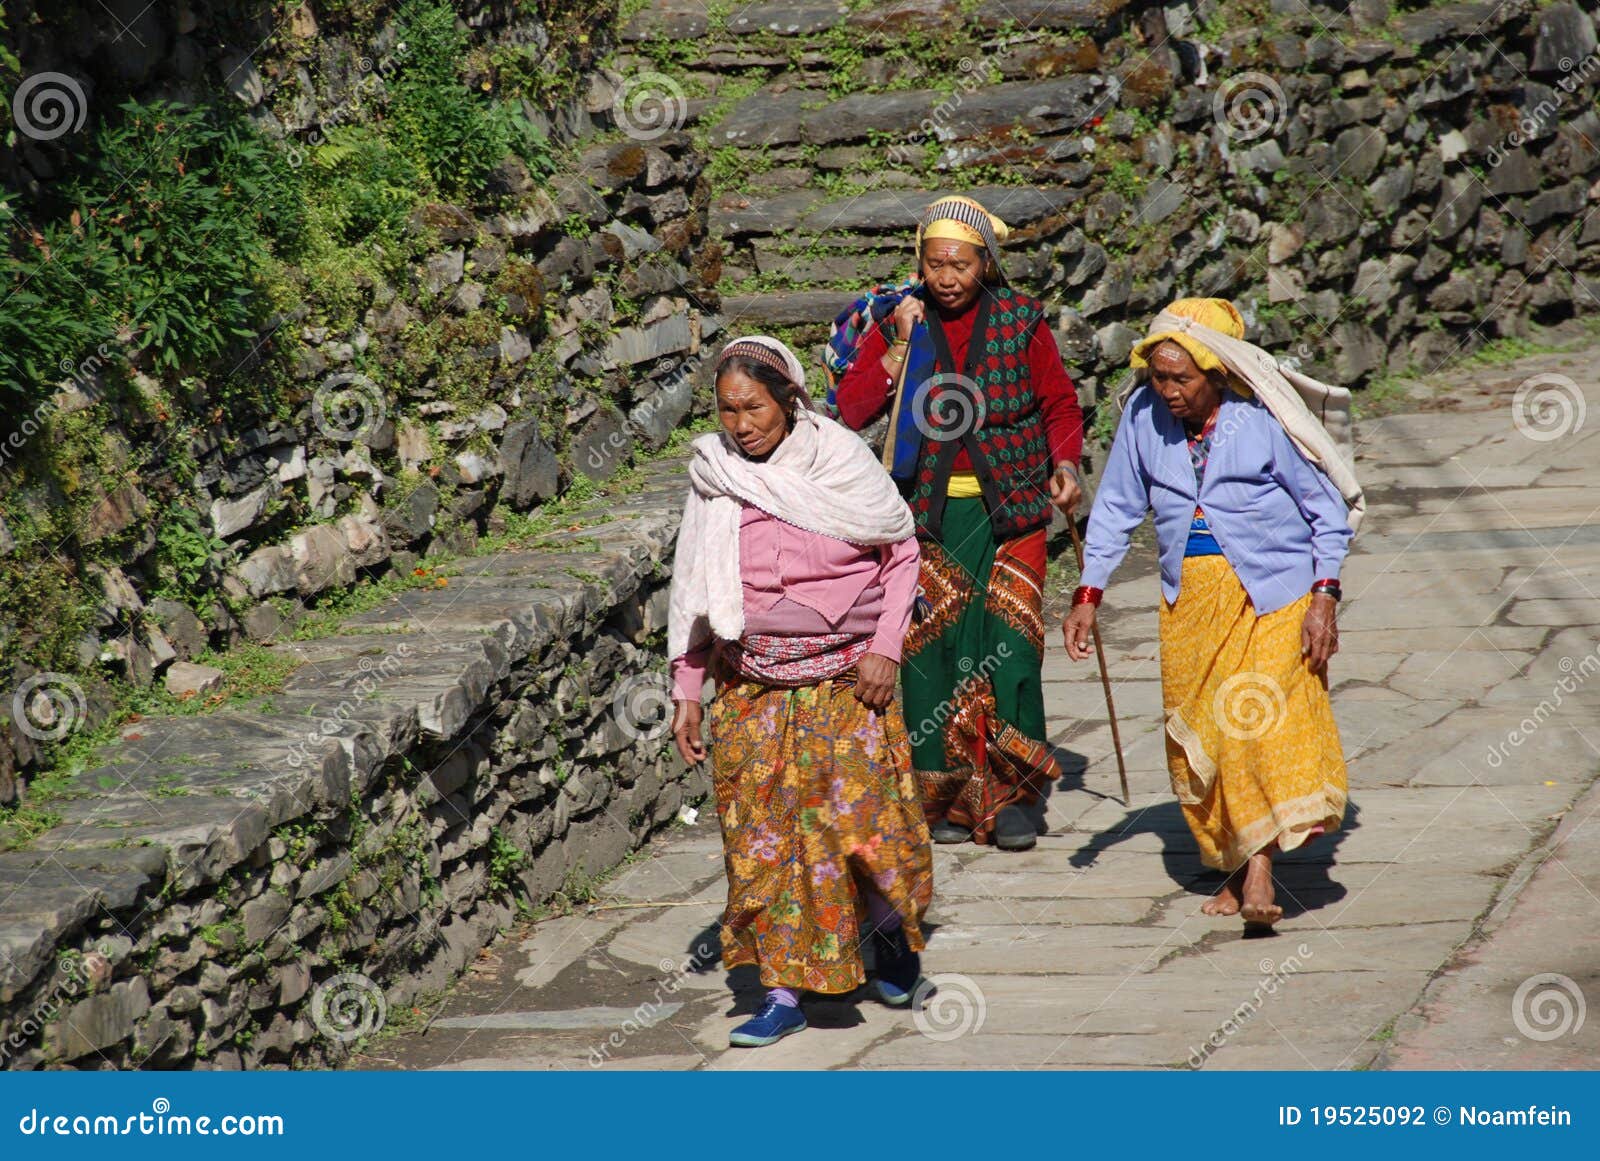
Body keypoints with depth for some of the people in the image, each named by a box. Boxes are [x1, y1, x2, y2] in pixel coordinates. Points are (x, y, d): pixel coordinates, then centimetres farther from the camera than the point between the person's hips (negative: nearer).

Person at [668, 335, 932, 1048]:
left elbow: (902, 552, 3)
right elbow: (694, 592, 8)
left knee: (860, 816, -6)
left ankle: (890, 923, 26)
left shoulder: (842, 460, -7)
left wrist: (886, 647, -7)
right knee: (763, 830, -1)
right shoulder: (713, 478, 1)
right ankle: (785, 992, 7)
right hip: (753, 686, 3)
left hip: (846, 677, -2)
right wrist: (687, 691, 6)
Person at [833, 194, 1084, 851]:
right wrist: (900, 348, -13)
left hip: (1008, 510, -1)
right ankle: (944, 798, 9)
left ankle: (1008, 797, 2)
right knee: (931, 648, -3)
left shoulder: (1021, 322, 0)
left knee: (1007, 644, -9)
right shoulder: (899, 323, 3)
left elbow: (1060, 403, 8)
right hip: (929, 514, 1)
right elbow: (850, 410, -3)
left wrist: (1065, 463, -9)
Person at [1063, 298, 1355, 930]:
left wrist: (1324, 599, -10)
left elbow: (1328, 511, -3)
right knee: (1196, 739, 4)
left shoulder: (1264, 421, -12)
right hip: (1188, 600, 4)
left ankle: (1260, 865, -17)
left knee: (1261, 721, -18)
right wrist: (1087, 596, 6)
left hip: (1271, 592, -4)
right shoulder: (1143, 413, -1)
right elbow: (1117, 506, 11)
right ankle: (1235, 868, 16)